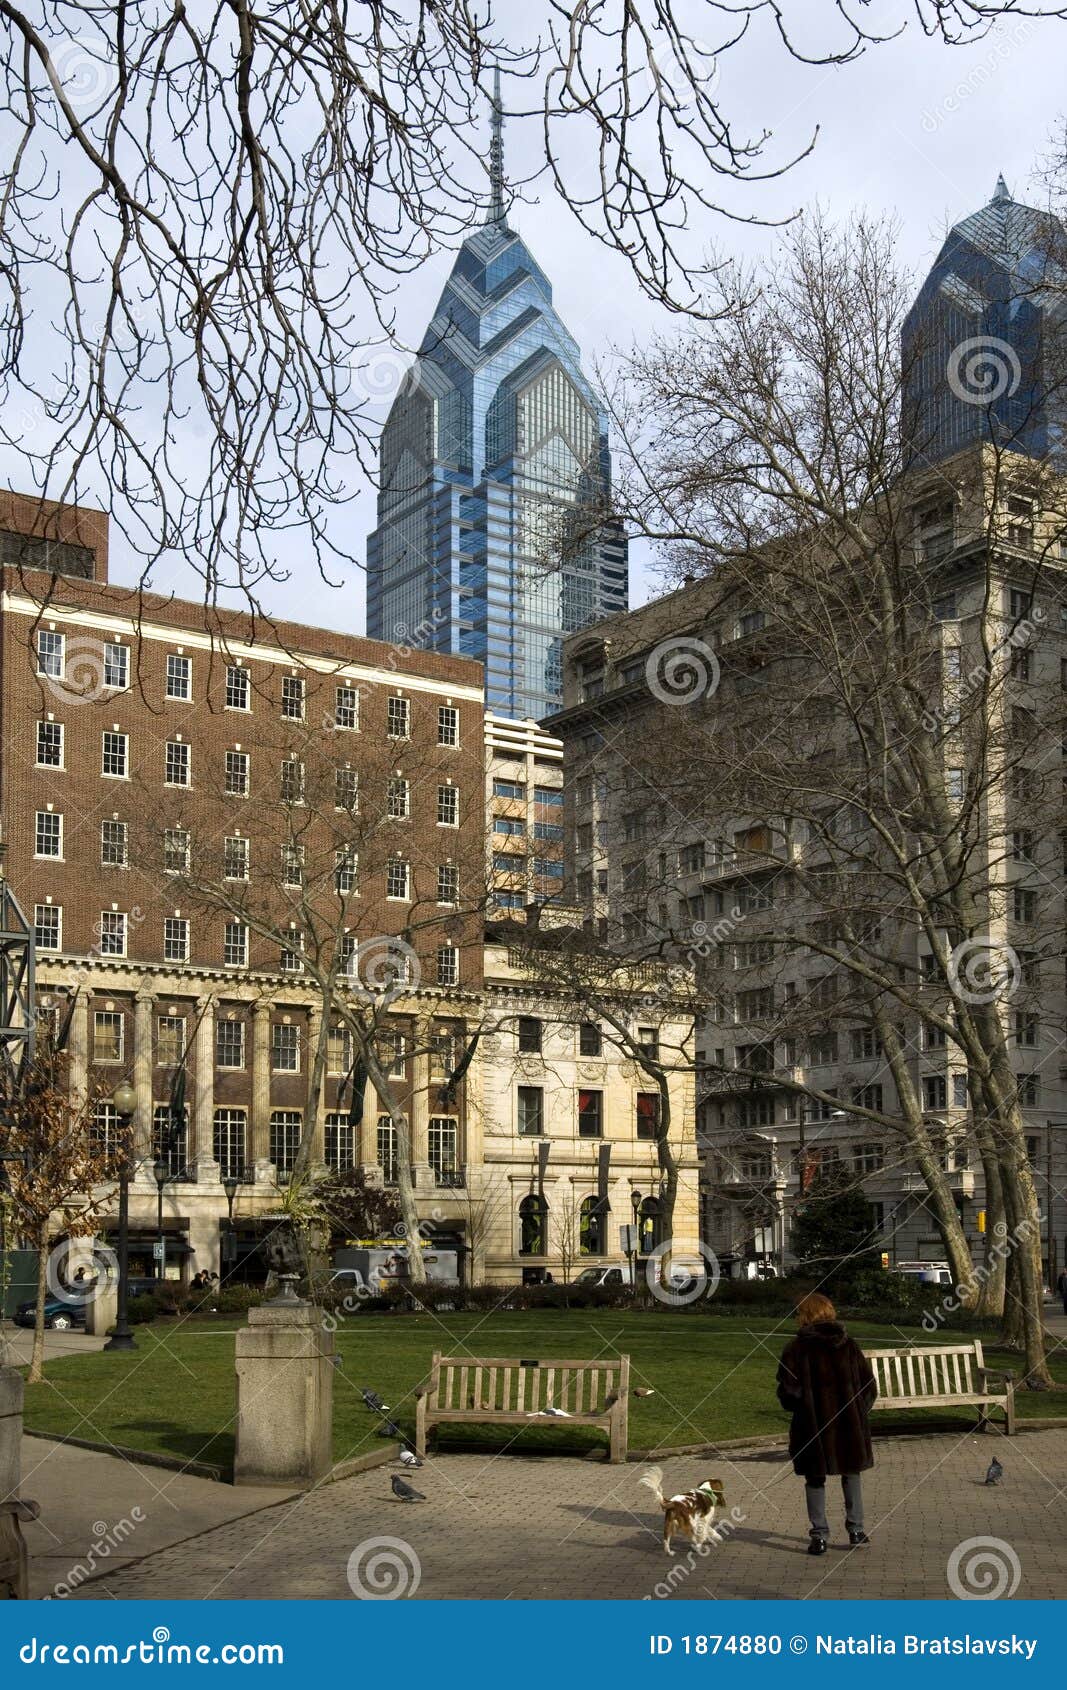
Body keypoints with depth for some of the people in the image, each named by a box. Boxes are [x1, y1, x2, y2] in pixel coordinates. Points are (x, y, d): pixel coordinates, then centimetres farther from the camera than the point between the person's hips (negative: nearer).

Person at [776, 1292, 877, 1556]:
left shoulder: (796, 1349, -9)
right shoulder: (849, 1346, 1)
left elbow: (788, 1390, -11)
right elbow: (869, 1385, 3)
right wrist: (858, 1413, 14)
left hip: (813, 1425, -3)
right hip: (850, 1424, 3)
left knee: (815, 1479, 10)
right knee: (851, 1474, 20)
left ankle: (819, 1535, 8)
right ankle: (856, 1529, 22)